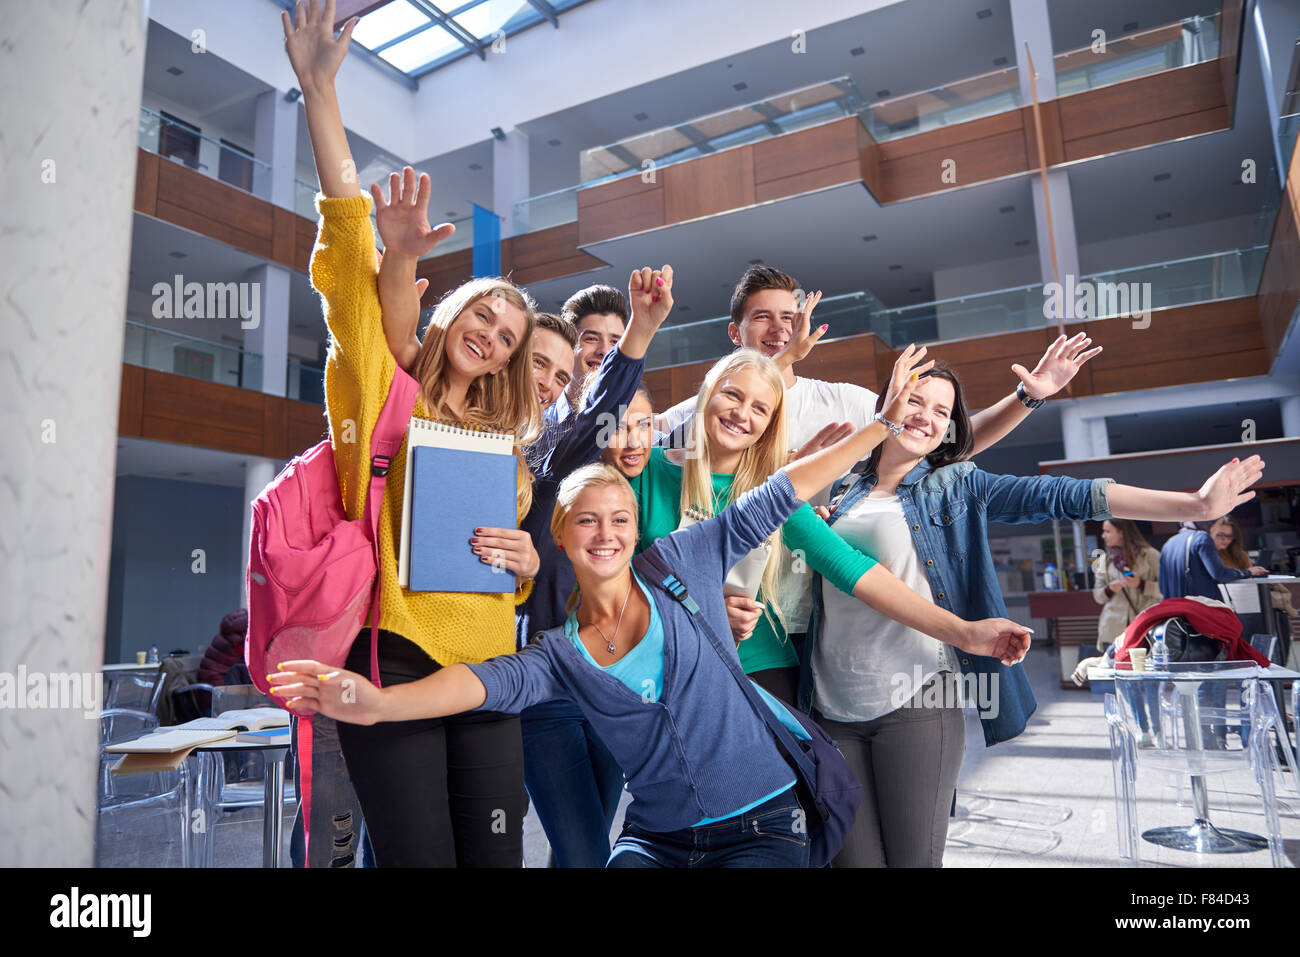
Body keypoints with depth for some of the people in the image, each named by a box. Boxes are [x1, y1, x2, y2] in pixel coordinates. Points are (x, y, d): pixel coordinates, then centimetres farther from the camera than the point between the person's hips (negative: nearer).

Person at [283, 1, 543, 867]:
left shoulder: (504, 441, 19)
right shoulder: (379, 382, 8)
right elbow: (348, 251, -3)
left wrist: (525, 560, -2)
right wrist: (320, 92, -8)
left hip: (485, 663, 4)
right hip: (391, 652, -4)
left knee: (496, 855, 3)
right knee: (420, 855, -4)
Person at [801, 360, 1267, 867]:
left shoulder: (958, 486, 6)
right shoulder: (842, 491, 13)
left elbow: (1063, 496, -2)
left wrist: (1194, 504, -7)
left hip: (916, 705, -2)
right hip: (832, 709, 2)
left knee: (914, 857, 2)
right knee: (852, 857, 7)